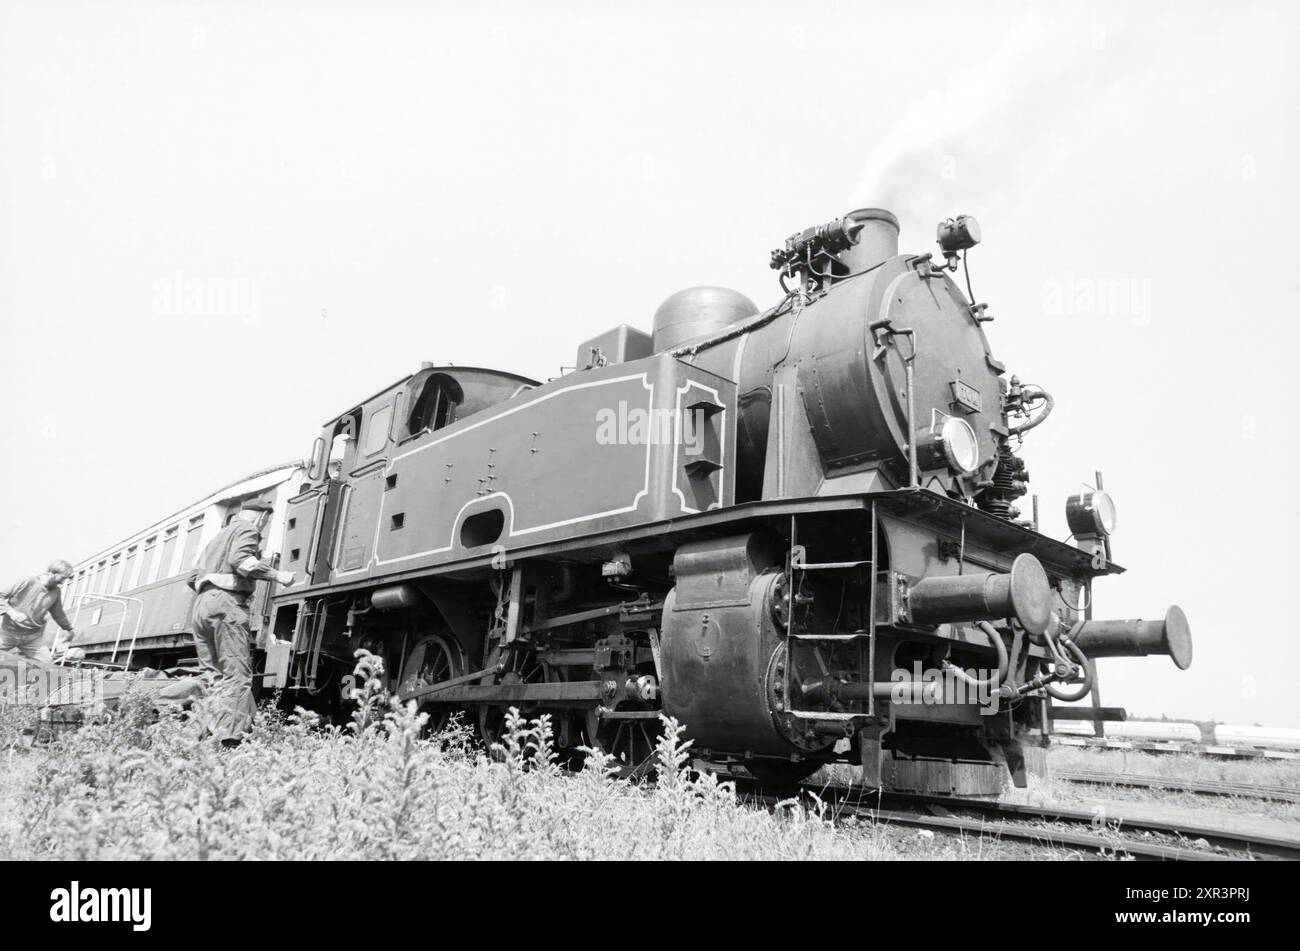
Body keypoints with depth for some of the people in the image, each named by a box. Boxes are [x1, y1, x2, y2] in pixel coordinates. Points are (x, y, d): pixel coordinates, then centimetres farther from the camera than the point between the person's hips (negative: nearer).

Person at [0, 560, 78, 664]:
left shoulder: (56, 592, -1)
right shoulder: (27, 582, -17)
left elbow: (58, 613, 16)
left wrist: (69, 629, 28)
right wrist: (11, 611, -28)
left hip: (34, 638, 4)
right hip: (9, 633, -3)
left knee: (45, 664, -8)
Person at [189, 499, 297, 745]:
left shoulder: (218, 536, 30)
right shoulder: (247, 529, 3)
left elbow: (194, 577, 27)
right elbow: (239, 560, -16)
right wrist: (276, 575, -15)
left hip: (200, 605, 9)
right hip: (226, 603, -8)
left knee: (212, 675, 6)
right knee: (237, 674, -12)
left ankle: (209, 737, -2)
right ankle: (229, 739, -22)